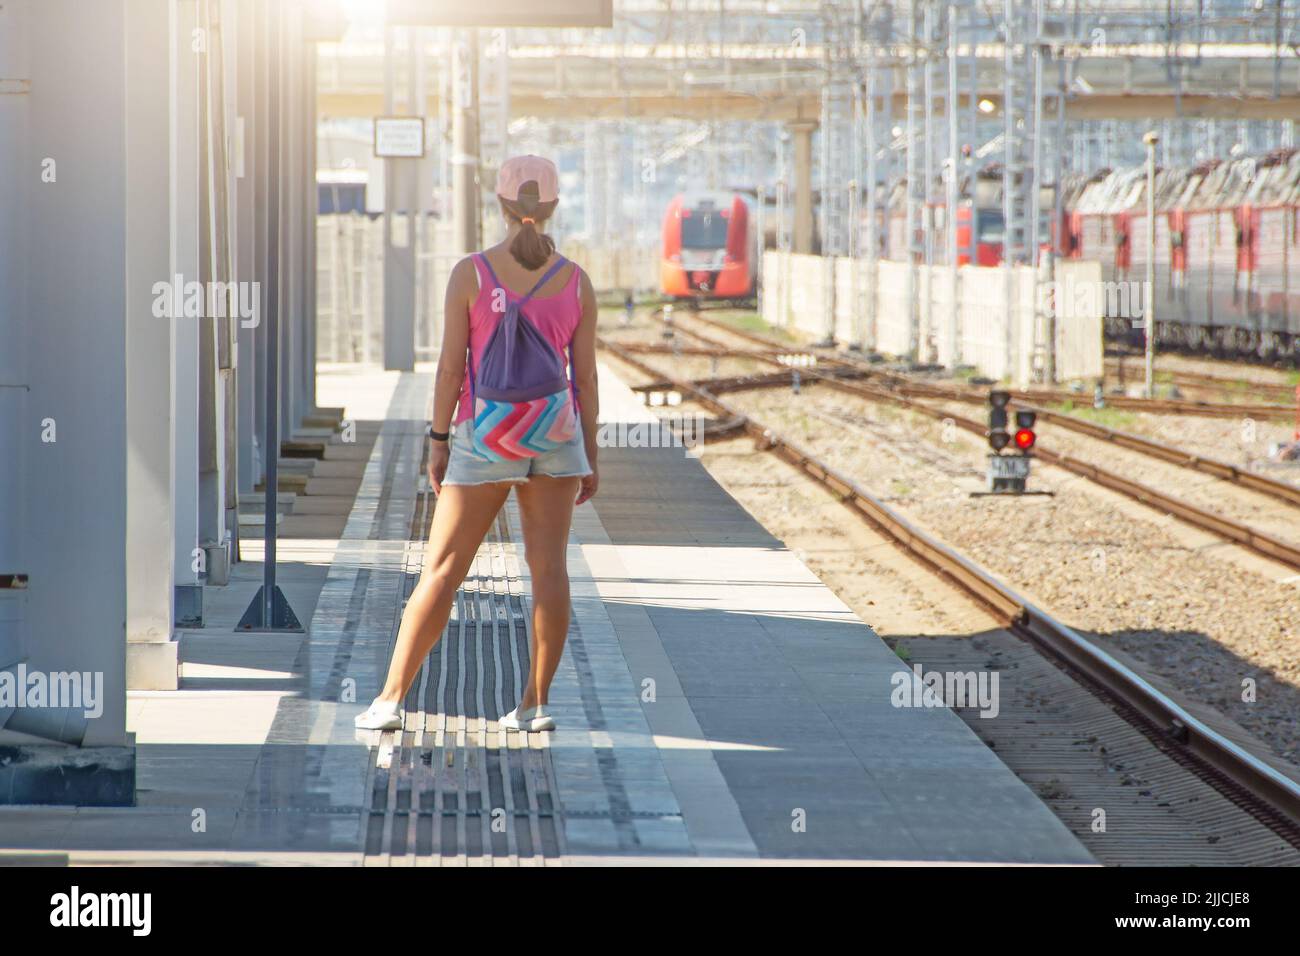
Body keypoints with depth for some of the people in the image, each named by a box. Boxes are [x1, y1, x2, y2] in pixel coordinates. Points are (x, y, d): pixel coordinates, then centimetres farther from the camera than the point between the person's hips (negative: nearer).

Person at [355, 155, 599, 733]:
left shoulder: (470, 274, -8)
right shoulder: (576, 282, 0)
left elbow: (450, 367, -8)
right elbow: (586, 377, 1)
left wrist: (438, 443, -1)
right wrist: (588, 458, 7)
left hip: (485, 439, -2)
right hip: (552, 436, 2)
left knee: (441, 571, 0)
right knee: (548, 567, 2)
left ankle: (391, 699, -2)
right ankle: (534, 703, -1)